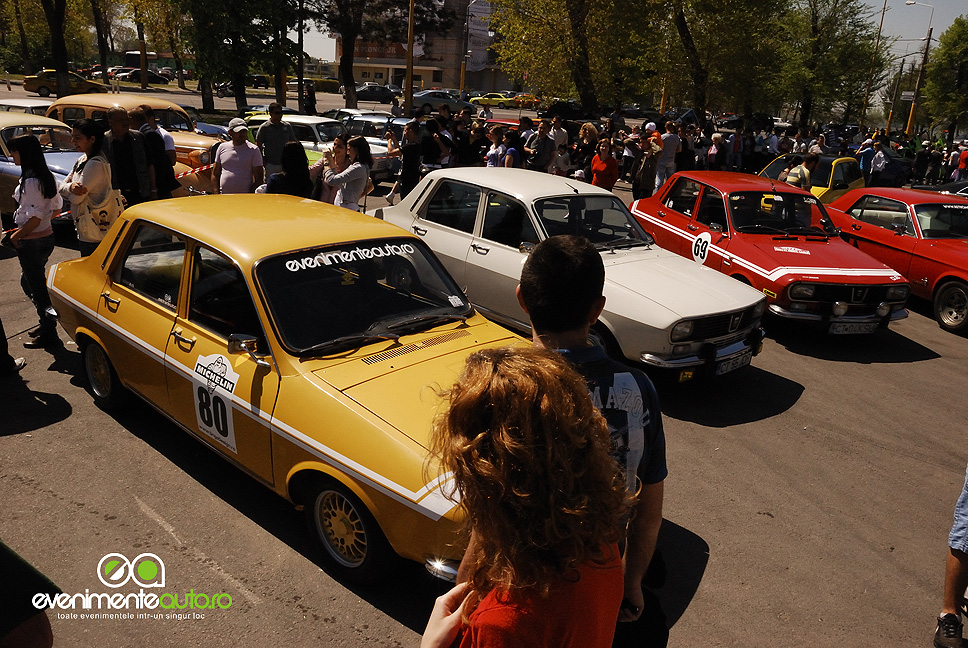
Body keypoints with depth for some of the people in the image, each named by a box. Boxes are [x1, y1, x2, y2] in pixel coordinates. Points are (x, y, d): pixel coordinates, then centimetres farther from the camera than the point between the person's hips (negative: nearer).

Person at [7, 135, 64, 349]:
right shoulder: (47, 176, 6)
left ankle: (48, 334, 13)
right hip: (47, 236, 9)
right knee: (29, 282, 23)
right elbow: (56, 208, 13)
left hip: (32, 242, -9)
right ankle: (46, 322, 32)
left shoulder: (30, 181, -21)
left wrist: (16, 236, -13)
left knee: (36, 286, 3)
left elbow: (35, 218, -23)